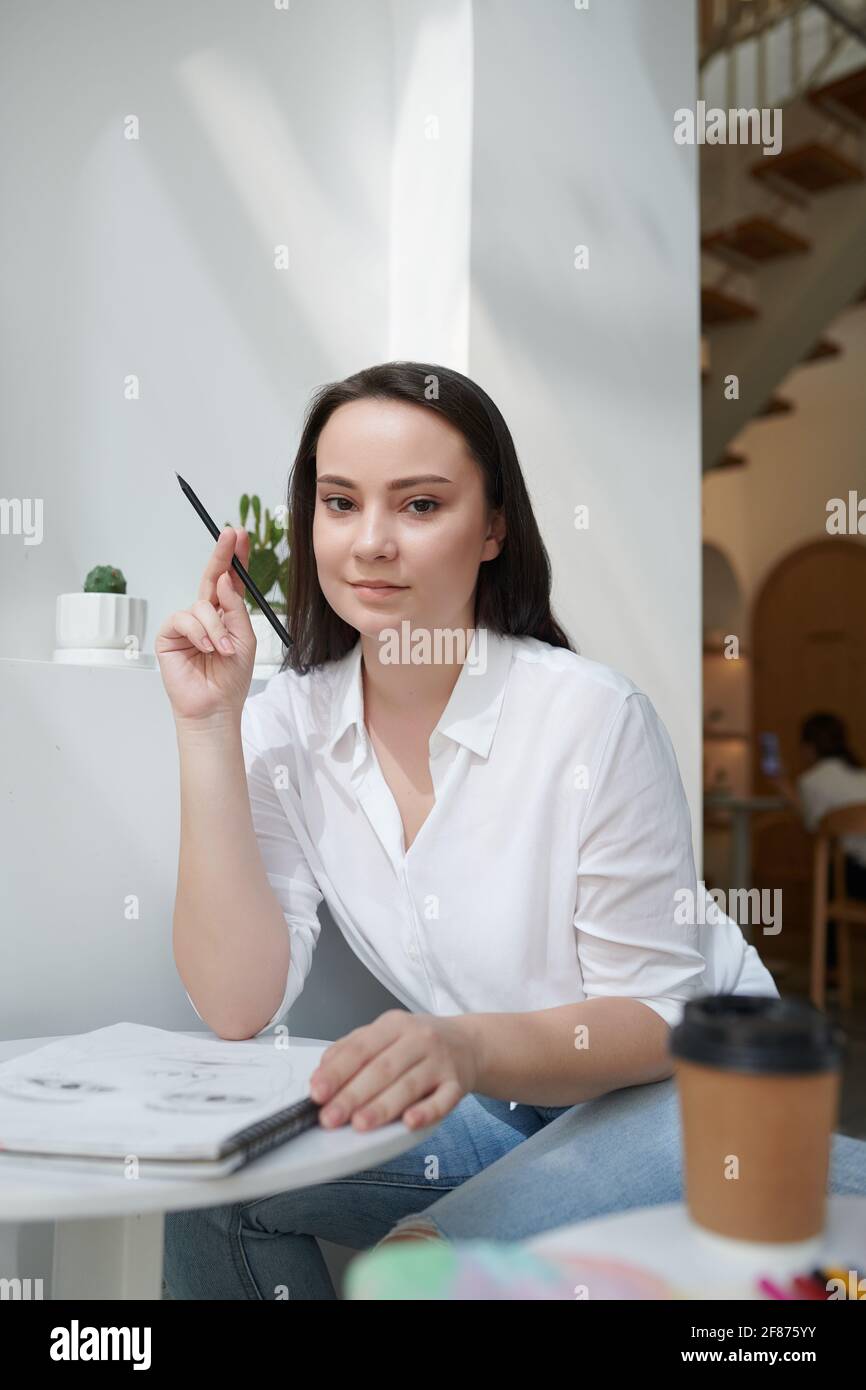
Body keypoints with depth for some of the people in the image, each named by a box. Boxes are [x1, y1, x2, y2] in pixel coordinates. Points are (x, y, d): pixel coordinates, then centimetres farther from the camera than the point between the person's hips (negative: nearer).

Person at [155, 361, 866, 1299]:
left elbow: (657, 1017, -15)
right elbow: (238, 1009, -16)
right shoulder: (286, 723, -8)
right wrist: (207, 724, -19)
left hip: (690, 1084, -5)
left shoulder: (591, 714, -21)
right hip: (493, 1106, 5)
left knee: (432, 1268, -30)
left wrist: (472, 1046, -35)